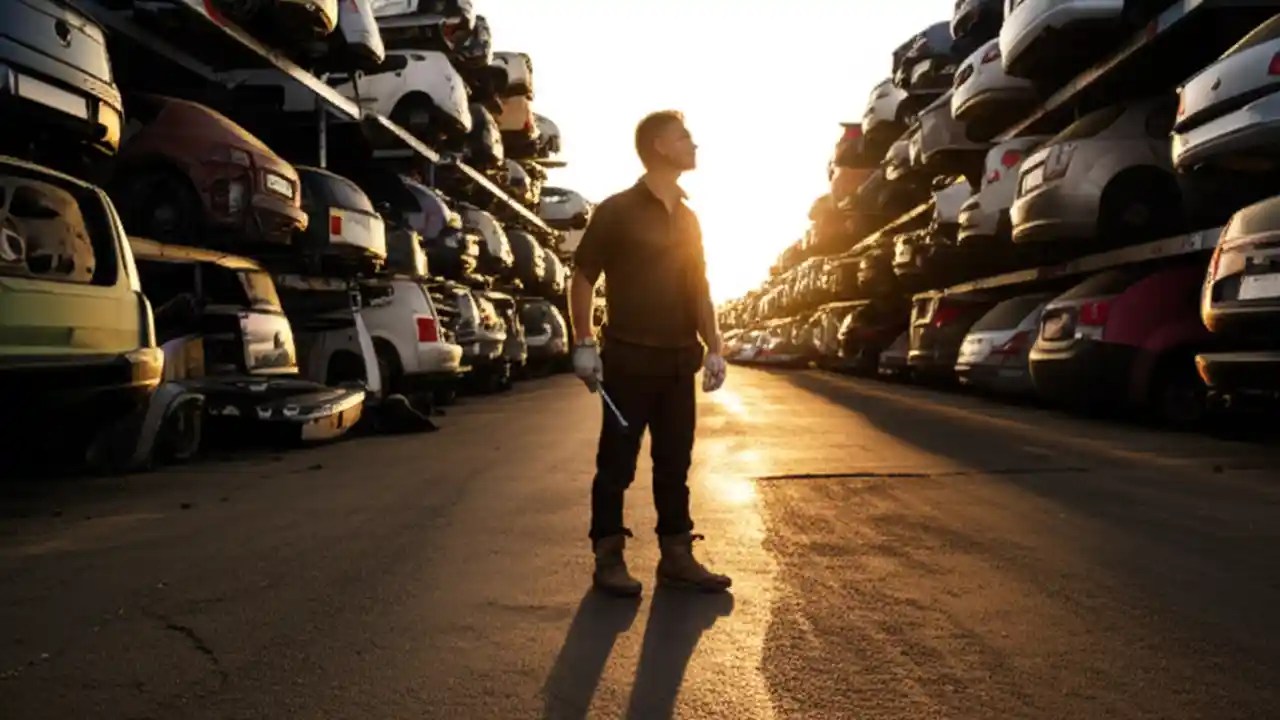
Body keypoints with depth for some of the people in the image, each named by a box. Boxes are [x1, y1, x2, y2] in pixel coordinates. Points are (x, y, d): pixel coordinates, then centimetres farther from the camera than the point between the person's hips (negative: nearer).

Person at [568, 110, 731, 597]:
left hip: (678, 363, 6)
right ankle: (608, 558, 14)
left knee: (675, 464, 11)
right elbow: (583, 278, -5)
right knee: (616, 465, 2)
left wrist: (713, 348, 10)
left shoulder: (688, 219, 14)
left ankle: (677, 557, 21)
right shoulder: (618, 210, -4)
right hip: (628, 359, -6)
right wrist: (584, 344, -11)